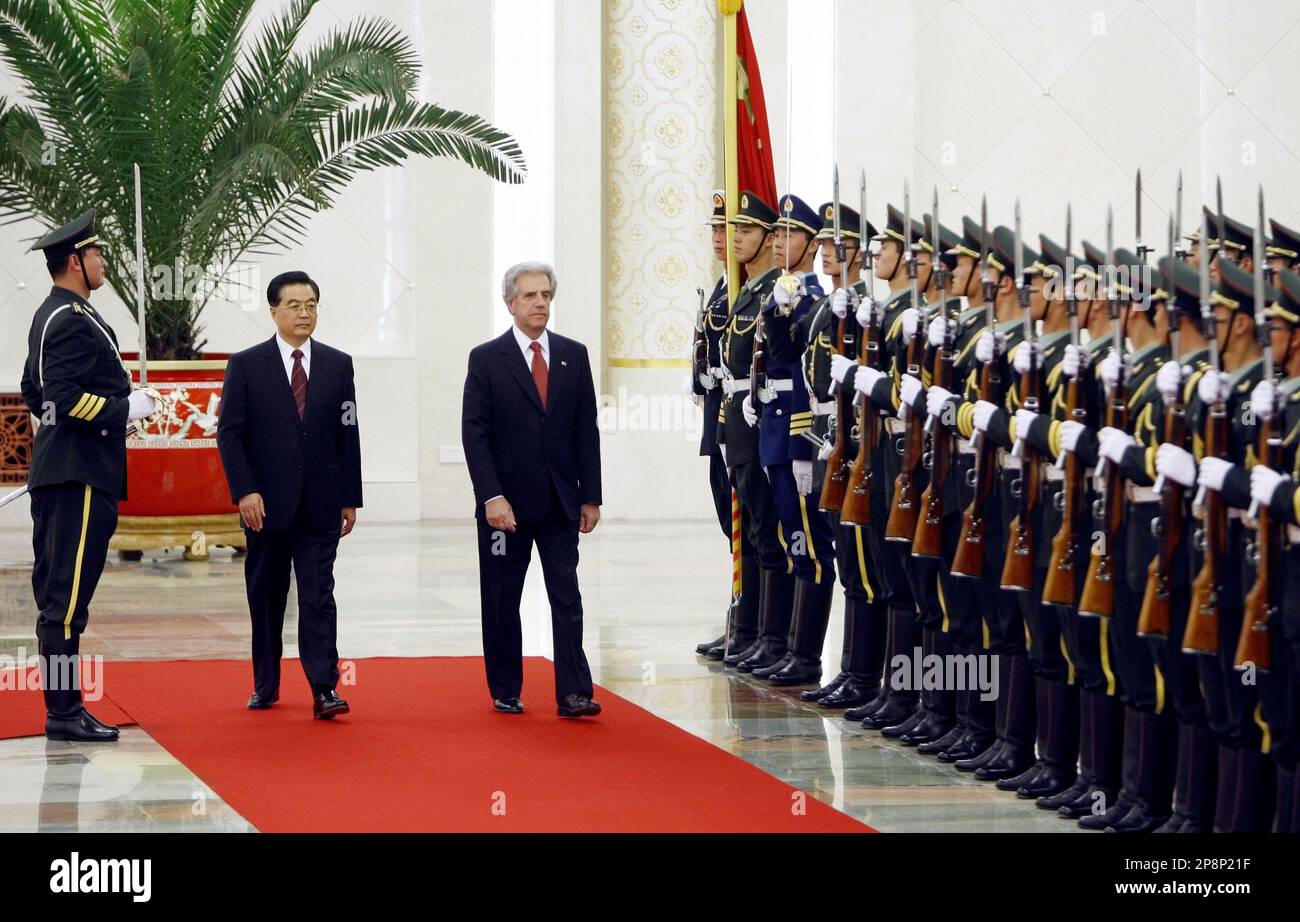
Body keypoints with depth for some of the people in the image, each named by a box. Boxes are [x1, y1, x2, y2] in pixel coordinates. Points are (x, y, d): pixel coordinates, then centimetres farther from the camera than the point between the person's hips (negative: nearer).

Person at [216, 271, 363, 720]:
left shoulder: (338, 365, 7)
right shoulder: (246, 365, 1)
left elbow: (348, 435, 8)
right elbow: (230, 434, -2)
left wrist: (350, 499, 4)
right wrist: (245, 491, -12)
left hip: (320, 505, 1)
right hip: (266, 504, 0)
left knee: (318, 595, -6)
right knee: (266, 598, 9)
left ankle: (324, 690, -12)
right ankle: (265, 685, 20)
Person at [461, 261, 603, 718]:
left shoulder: (573, 355, 8)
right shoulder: (487, 359, -1)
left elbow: (586, 430, 8)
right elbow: (474, 434, -6)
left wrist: (590, 496, 3)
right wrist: (491, 497, -15)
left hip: (560, 502, 2)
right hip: (505, 503, -2)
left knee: (567, 597, -4)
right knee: (502, 601, 5)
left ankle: (573, 693, -7)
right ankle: (505, 692, 15)